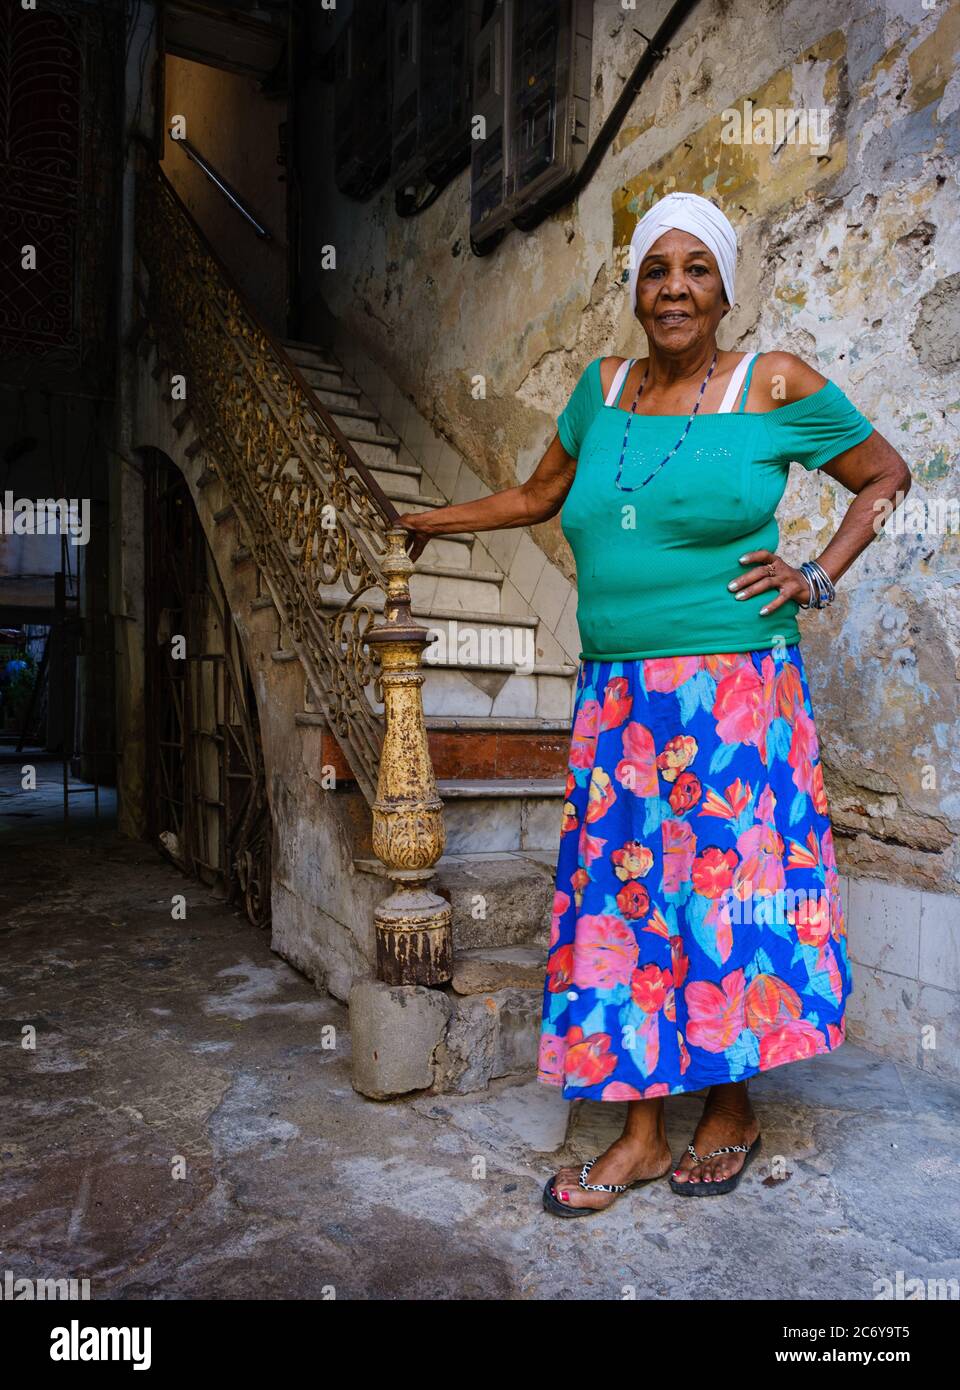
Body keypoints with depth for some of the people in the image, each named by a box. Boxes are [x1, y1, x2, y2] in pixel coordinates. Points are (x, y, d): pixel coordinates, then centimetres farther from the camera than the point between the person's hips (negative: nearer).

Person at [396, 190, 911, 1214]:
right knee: (626, 897, 5)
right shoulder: (602, 389, 13)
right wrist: (433, 520, 29)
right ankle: (642, 1133, 20)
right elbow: (539, 495, 25)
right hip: (618, 698, 4)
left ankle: (730, 1111, 26)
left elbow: (886, 476, 11)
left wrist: (819, 575, 0)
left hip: (735, 694, -4)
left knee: (729, 891, 2)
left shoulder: (776, 386, 2)